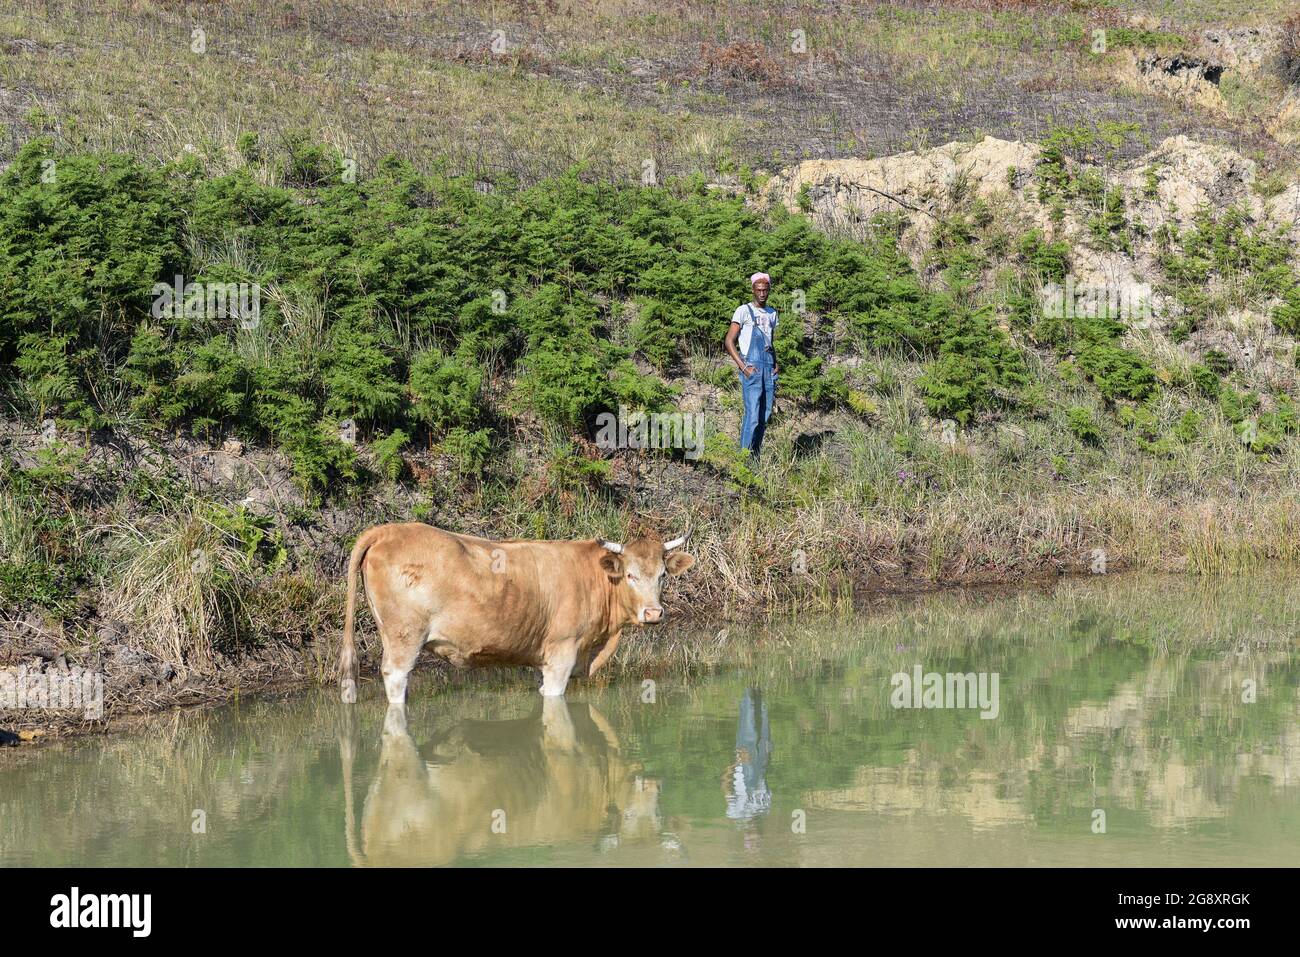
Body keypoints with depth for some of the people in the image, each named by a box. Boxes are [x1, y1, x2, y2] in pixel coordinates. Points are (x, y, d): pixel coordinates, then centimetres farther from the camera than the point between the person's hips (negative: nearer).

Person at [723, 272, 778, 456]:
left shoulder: (772, 313, 18)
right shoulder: (744, 311, -1)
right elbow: (729, 342, -5)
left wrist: (776, 365, 10)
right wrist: (743, 367, -12)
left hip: (769, 369, 6)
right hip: (752, 369, -6)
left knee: (765, 415, 5)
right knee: (752, 415, -14)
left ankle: (756, 454, 12)